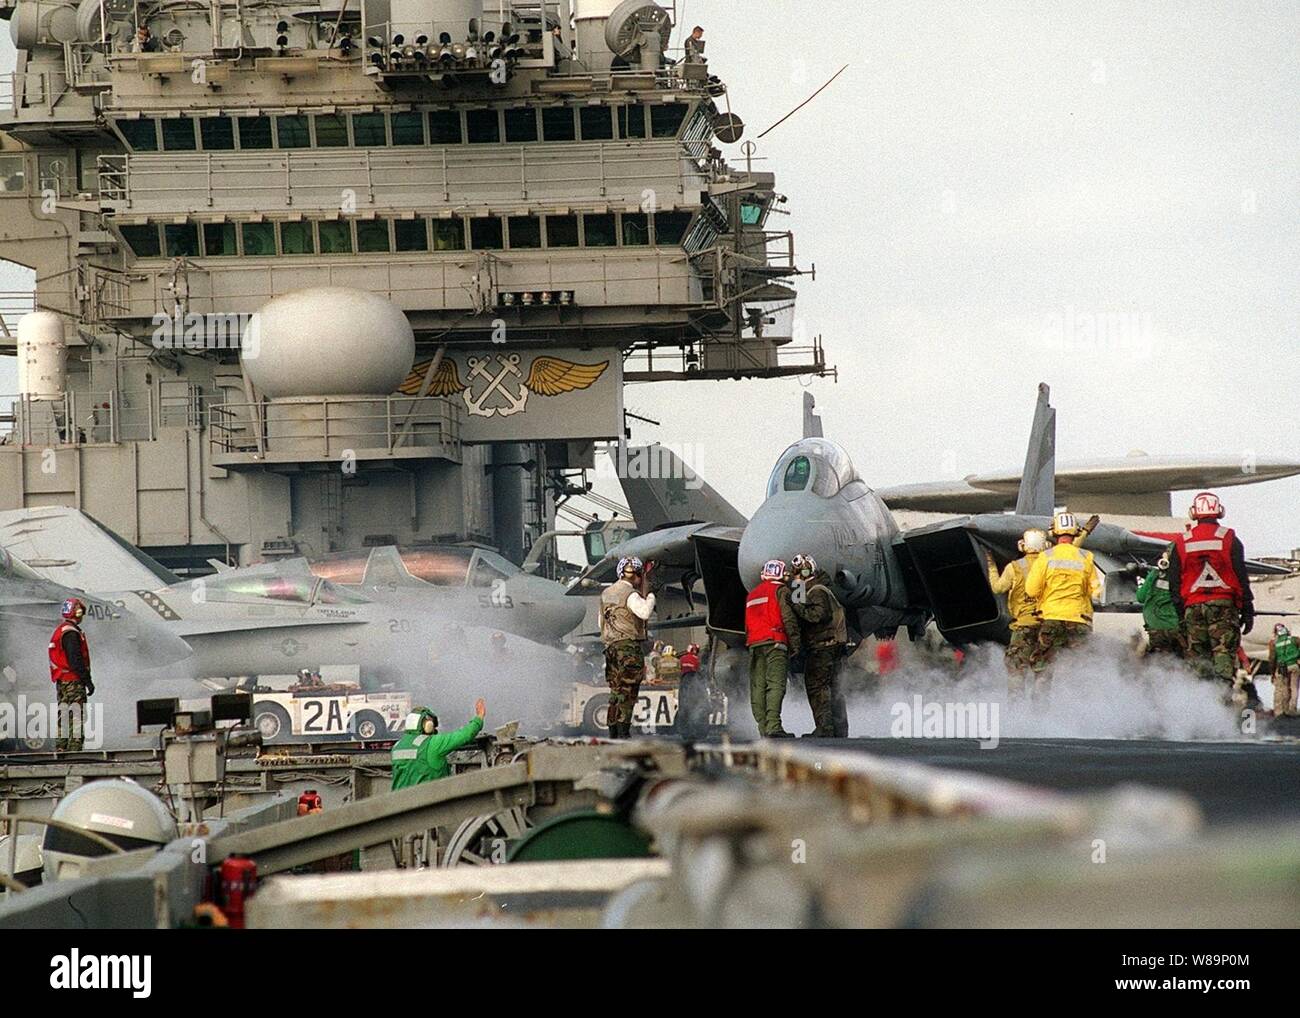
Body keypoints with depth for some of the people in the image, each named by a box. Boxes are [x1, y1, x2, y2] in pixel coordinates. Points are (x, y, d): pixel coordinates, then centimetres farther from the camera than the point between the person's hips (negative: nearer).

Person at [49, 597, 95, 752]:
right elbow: (76, 660, -21)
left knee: (64, 715, 14)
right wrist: (88, 680, -18)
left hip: (61, 681, 10)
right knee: (76, 716, -9)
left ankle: (61, 747, 16)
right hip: (73, 681, -10)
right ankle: (74, 747, -13)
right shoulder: (71, 633, -16)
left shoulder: (59, 630, 16)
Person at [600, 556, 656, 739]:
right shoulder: (630, 594, -11)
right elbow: (645, 613, -27)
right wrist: (650, 596, -11)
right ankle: (624, 733, -13)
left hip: (610, 646, 8)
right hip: (630, 645, -8)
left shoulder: (606, 593, 14)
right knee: (628, 691, -7)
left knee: (616, 692, 11)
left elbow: (601, 623, 20)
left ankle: (613, 733, 8)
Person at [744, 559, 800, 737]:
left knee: (758, 687, 4)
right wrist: (795, 643, -2)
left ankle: (763, 727, 1)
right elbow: (788, 618, -6)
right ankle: (773, 726, -27)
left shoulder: (752, 594, 23)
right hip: (775, 642, -6)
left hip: (753, 643, 6)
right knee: (775, 684, -14)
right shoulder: (780, 591, 2)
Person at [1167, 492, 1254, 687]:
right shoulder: (1229, 539, 0)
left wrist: (1180, 613, 15)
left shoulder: (1181, 542, 8)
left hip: (1193, 605, 2)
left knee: (1198, 656, 6)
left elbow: (1174, 583, 9)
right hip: (1224, 604, -2)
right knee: (1224, 651, -7)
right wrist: (1248, 610, 5)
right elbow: (1241, 576, 0)